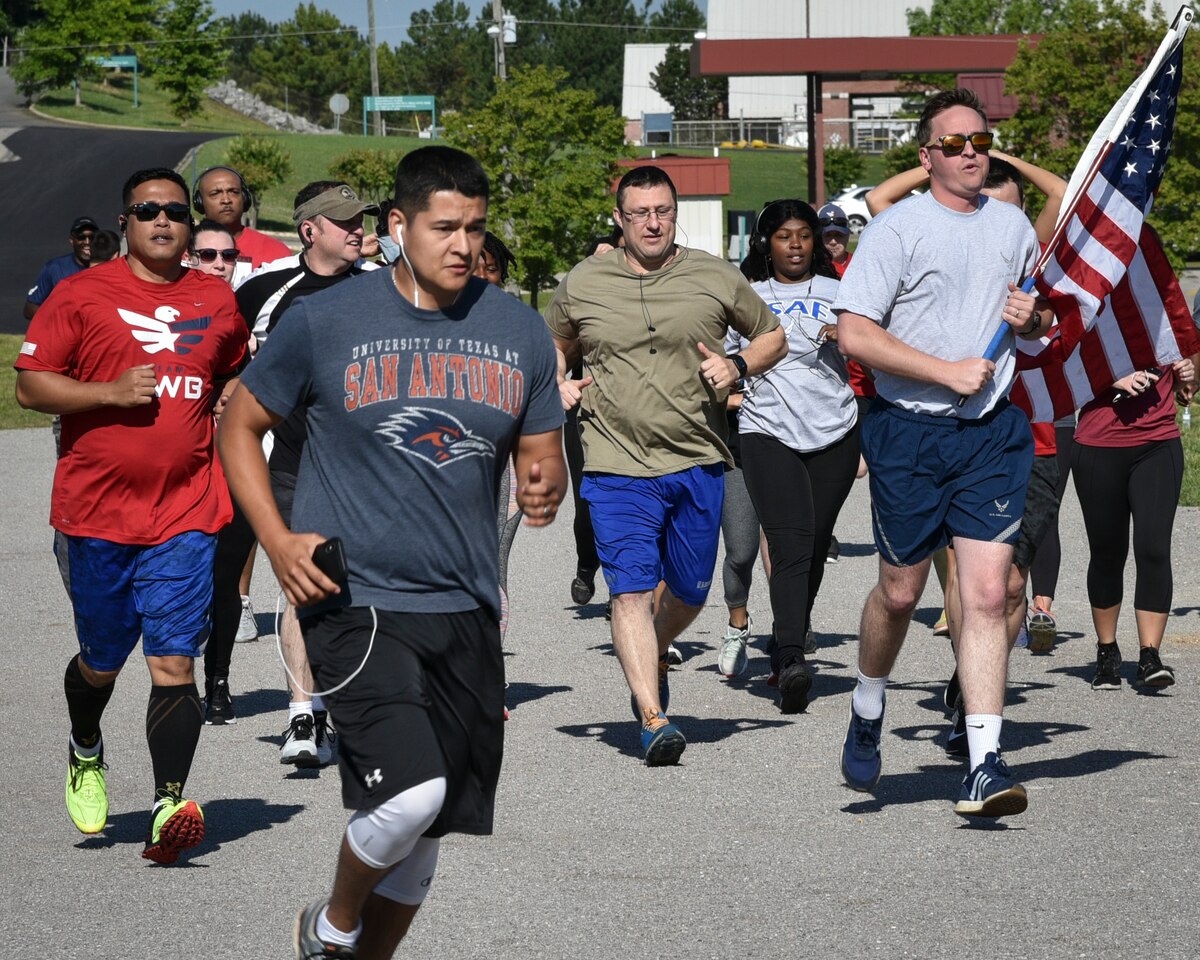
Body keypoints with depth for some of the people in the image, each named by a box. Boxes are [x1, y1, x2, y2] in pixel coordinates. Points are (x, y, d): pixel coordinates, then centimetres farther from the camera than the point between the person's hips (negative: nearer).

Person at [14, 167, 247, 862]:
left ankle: (168, 808, -13)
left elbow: (236, 376, 28)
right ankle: (86, 754, 44)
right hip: (94, 511, -1)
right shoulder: (82, 295, -1)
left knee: (174, 661, -10)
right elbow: (31, 386, -3)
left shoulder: (218, 302, 10)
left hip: (186, 514, 1)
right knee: (101, 659, 13)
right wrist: (111, 393, -16)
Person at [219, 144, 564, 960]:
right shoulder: (326, 321, -3)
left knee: (425, 833, 8)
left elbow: (542, 454, 15)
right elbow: (241, 426, 8)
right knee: (410, 793, -22)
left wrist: (546, 486, -10)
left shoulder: (519, 331, 6)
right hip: (356, 600, -4)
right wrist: (277, 540, -5)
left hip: (466, 610, 5)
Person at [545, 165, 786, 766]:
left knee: (690, 591, 12)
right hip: (617, 465, -2)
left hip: (698, 464, 2)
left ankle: (654, 657, 44)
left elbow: (773, 337, 15)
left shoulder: (714, 278, 3)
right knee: (630, 590, -15)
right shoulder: (582, 284, 5)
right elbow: (554, 344, 25)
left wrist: (738, 367, -4)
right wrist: (558, 384, 5)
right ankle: (653, 720, -18)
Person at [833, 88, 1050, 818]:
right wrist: (947, 370, -17)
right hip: (910, 431, -3)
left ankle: (985, 765, -11)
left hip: (993, 430, 3)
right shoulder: (897, 229, -5)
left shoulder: (1013, 226, 11)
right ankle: (868, 710, 37)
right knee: (900, 592, 9)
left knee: (987, 593, -8)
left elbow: (1042, 319, 25)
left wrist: (1032, 319, 1)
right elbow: (854, 334, -13)